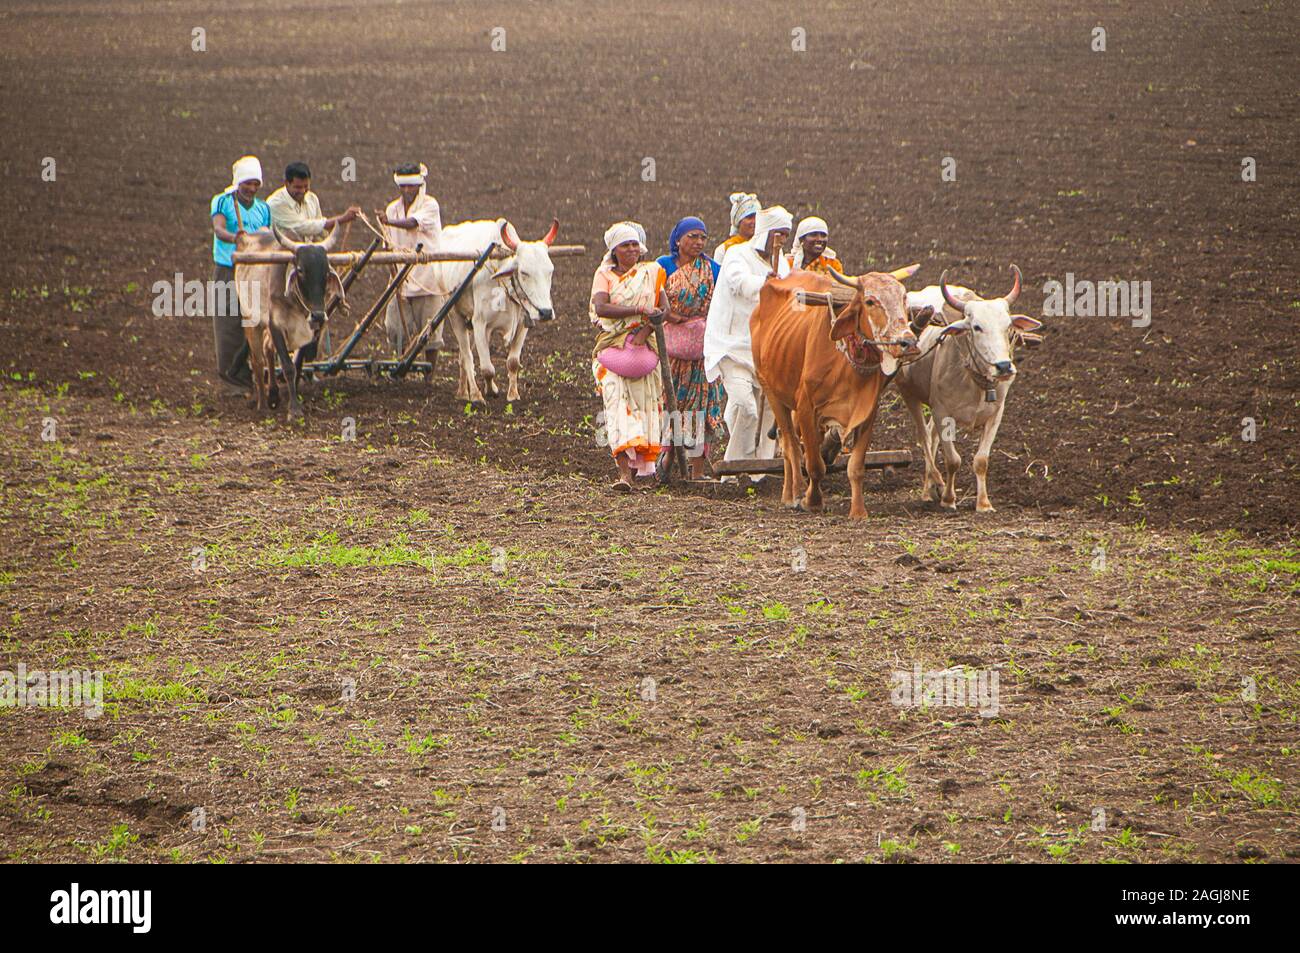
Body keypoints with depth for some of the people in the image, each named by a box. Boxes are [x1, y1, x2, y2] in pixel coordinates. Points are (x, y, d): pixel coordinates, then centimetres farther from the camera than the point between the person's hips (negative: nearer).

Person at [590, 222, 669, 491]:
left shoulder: (651, 273, 11)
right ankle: (624, 471, -24)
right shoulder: (605, 275, 3)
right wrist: (639, 310, -19)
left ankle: (642, 462, 20)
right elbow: (601, 308, -13)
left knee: (644, 403, 3)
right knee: (616, 403, -15)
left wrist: (646, 329, -14)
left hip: (644, 346, 3)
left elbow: (664, 309, 2)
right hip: (612, 347, -3)